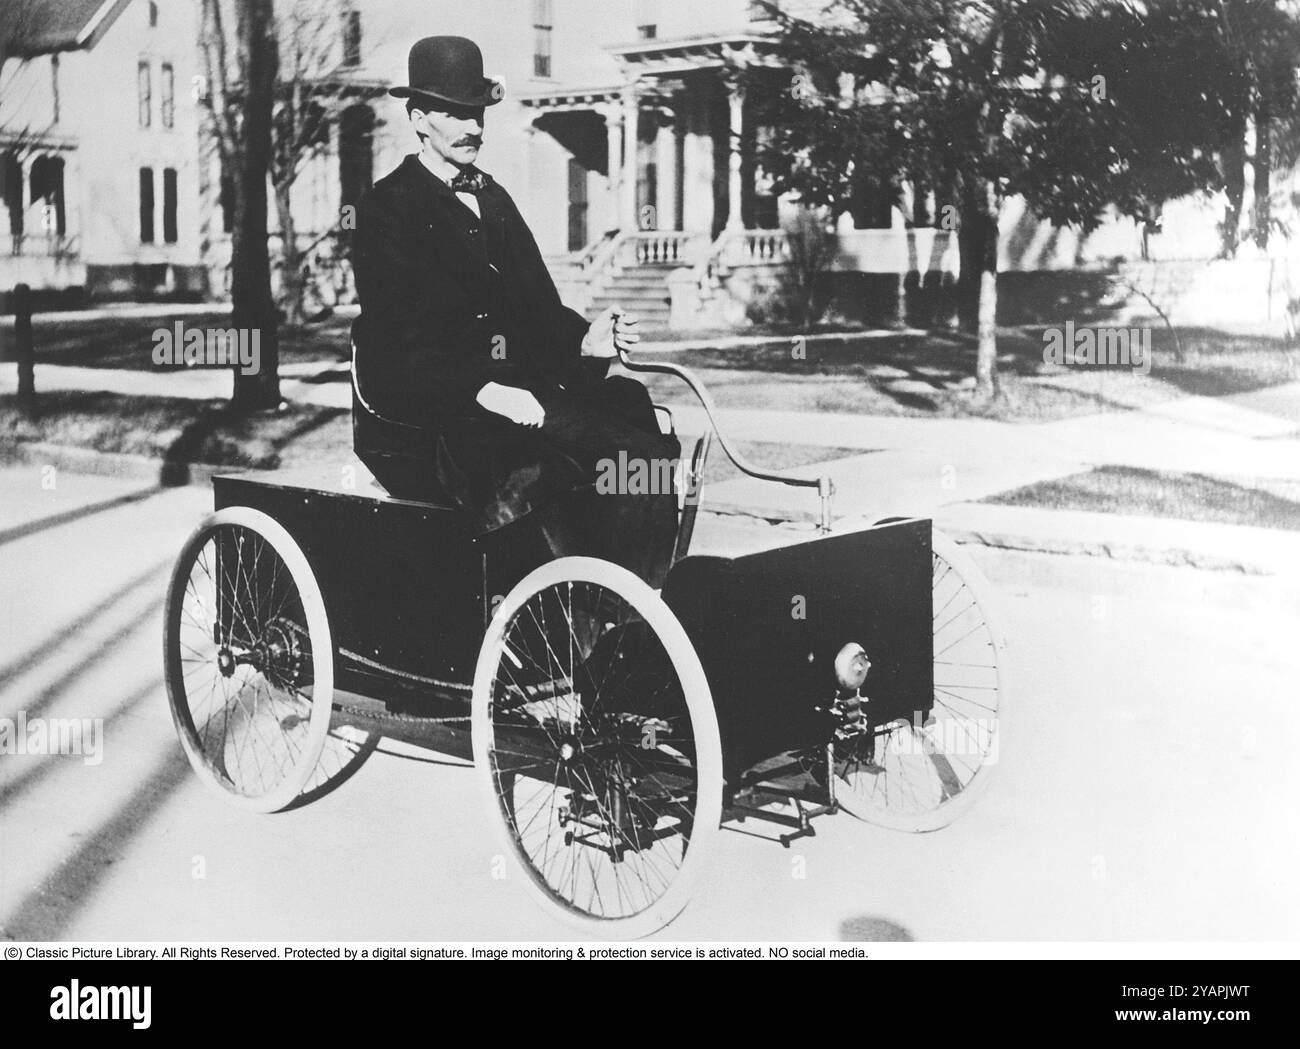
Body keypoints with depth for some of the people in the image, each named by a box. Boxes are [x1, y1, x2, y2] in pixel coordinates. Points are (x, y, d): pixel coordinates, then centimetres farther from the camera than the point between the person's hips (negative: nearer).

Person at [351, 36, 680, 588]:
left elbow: (540, 308, 18)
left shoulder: (494, 199, 23)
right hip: (441, 409, -6)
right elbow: (399, 343, -11)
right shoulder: (385, 209, 0)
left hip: (521, 388, 7)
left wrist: (586, 339, -5)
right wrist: (484, 391, -25)